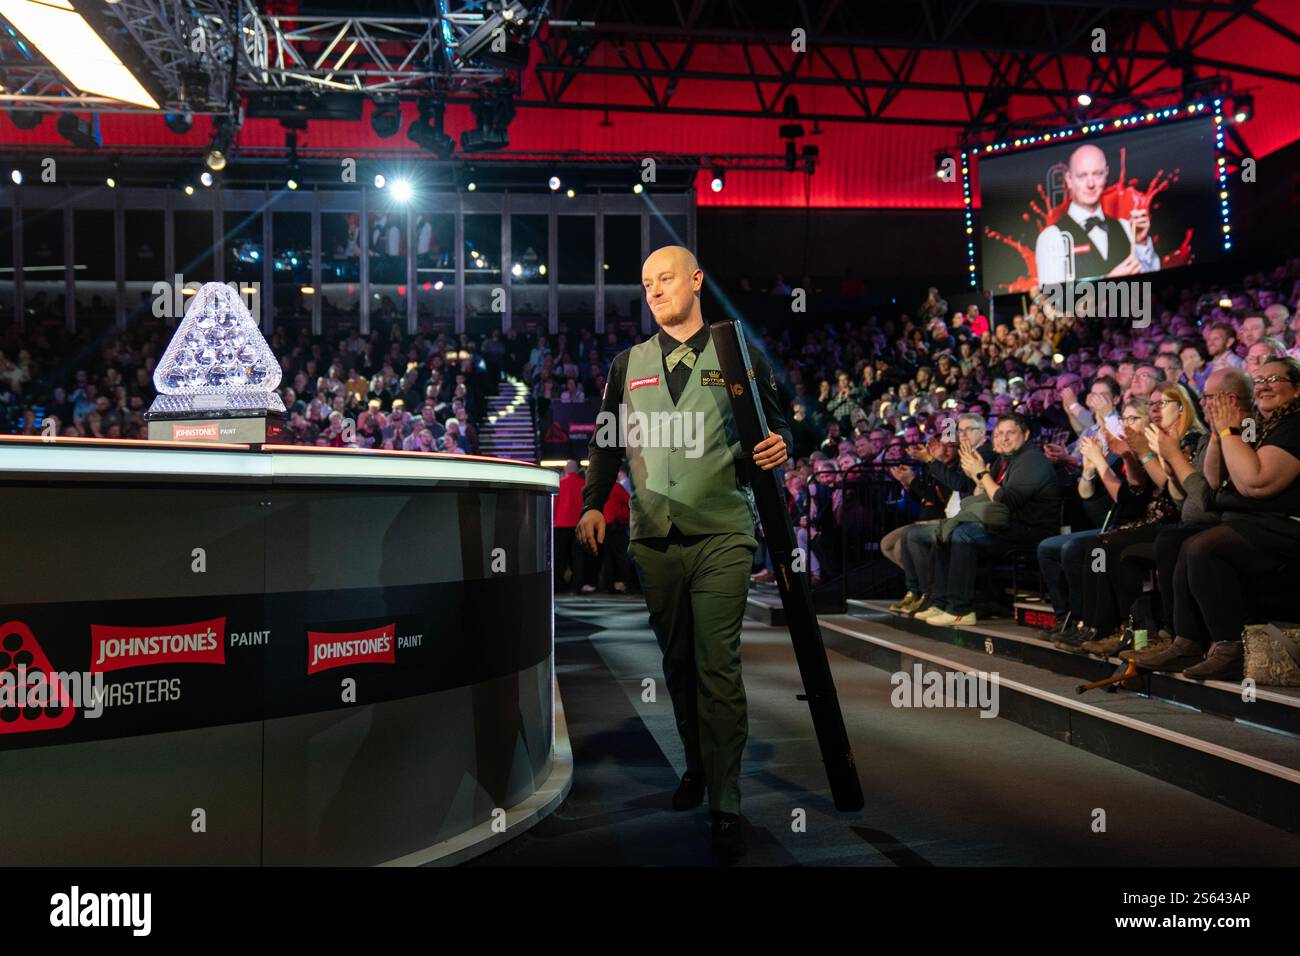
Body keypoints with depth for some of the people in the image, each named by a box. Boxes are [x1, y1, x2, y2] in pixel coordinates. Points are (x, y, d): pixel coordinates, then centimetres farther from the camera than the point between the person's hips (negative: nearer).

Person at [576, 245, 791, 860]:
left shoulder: (740, 356, 7)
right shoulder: (629, 364, 15)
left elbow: (774, 426, 11)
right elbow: (607, 439, 17)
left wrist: (777, 447, -13)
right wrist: (593, 504, 4)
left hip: (721, 536, -3)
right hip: (654, 537, 4)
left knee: (718, 665, -8)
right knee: (677, 663, 12)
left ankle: (726, 804, -1)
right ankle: (697, 767, 30)